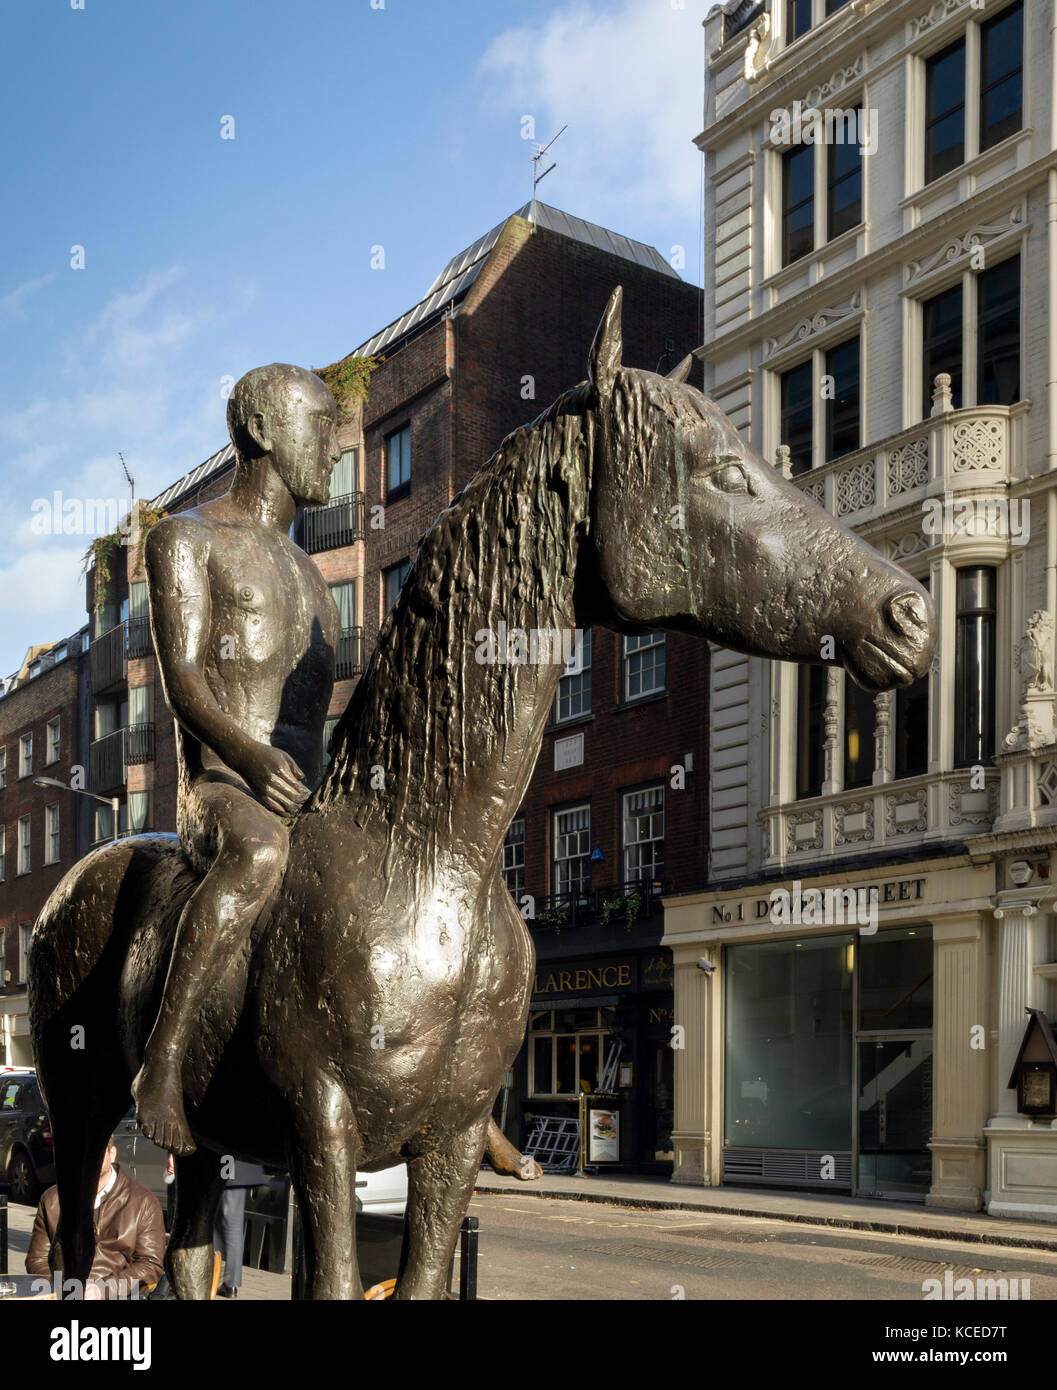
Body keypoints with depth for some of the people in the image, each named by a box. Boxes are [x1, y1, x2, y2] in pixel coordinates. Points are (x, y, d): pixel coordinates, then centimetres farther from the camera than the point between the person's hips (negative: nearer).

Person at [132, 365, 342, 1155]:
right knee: (261, 853, -42)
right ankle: (162, 1062, -34)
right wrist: (248, 754, -29)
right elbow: (182, 678, -10)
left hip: (310, 800, 8)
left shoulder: (304, 571, 28)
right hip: (218, 791, -8)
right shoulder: (187, 539, 4)